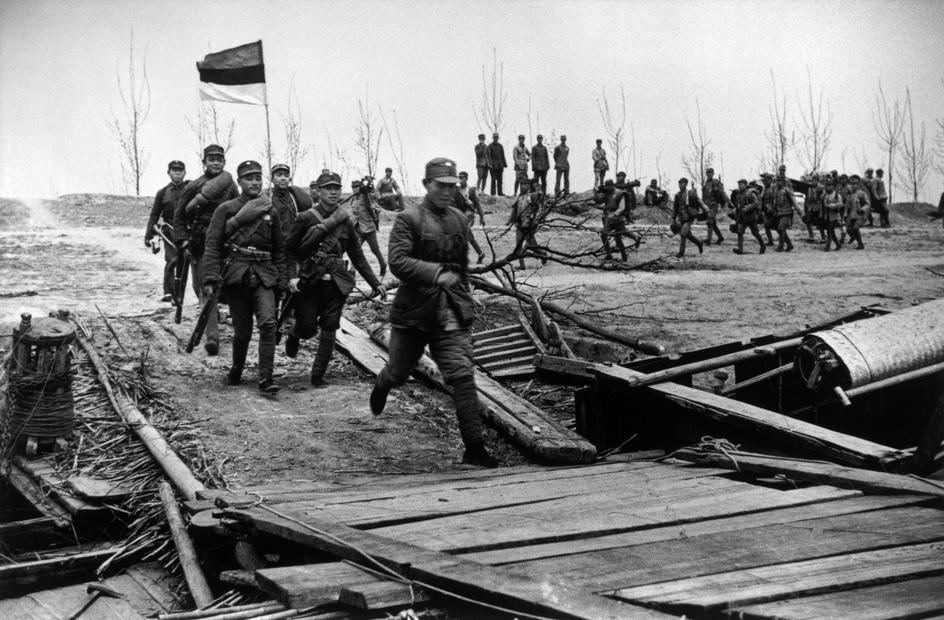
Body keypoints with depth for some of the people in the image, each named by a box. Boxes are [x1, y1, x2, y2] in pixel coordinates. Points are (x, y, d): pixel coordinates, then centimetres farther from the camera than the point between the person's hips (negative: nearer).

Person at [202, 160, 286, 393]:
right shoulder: (226, 210, 2)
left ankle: (265, 378, -15)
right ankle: (236, 371, 29)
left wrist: (280, 281, 11)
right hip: (235, 275, -1)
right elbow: (212, 246, -2)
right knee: (242, 330, 4)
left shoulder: (271, 212, 11)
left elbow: (279, 251, 16)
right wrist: (210, 279, -11)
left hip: (263, 275, 2)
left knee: (268, 323, -17)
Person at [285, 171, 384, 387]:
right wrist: (292, 276, -15)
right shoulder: (306, 218, -4)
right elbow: (289, 250, -1)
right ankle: (293, 336, 35)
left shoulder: (345, 221, 7)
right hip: (308, 282, -3)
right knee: (307, 328, -2)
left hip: (336, 283, 3)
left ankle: (318, 375, 10)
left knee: (329, 330, -1)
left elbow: (357, 256, 13)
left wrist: (375, 283, 9)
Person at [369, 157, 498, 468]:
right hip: (414, 310, -3)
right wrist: (436, 273, -30)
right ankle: (382, 386, 53)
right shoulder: (409, 219, -8)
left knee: (462, 373, -9)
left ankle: (474, 446, -7)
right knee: (399, 372, 14)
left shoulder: (460, 220, 11)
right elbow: (397, 261, -21)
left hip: (452, 313, 3)